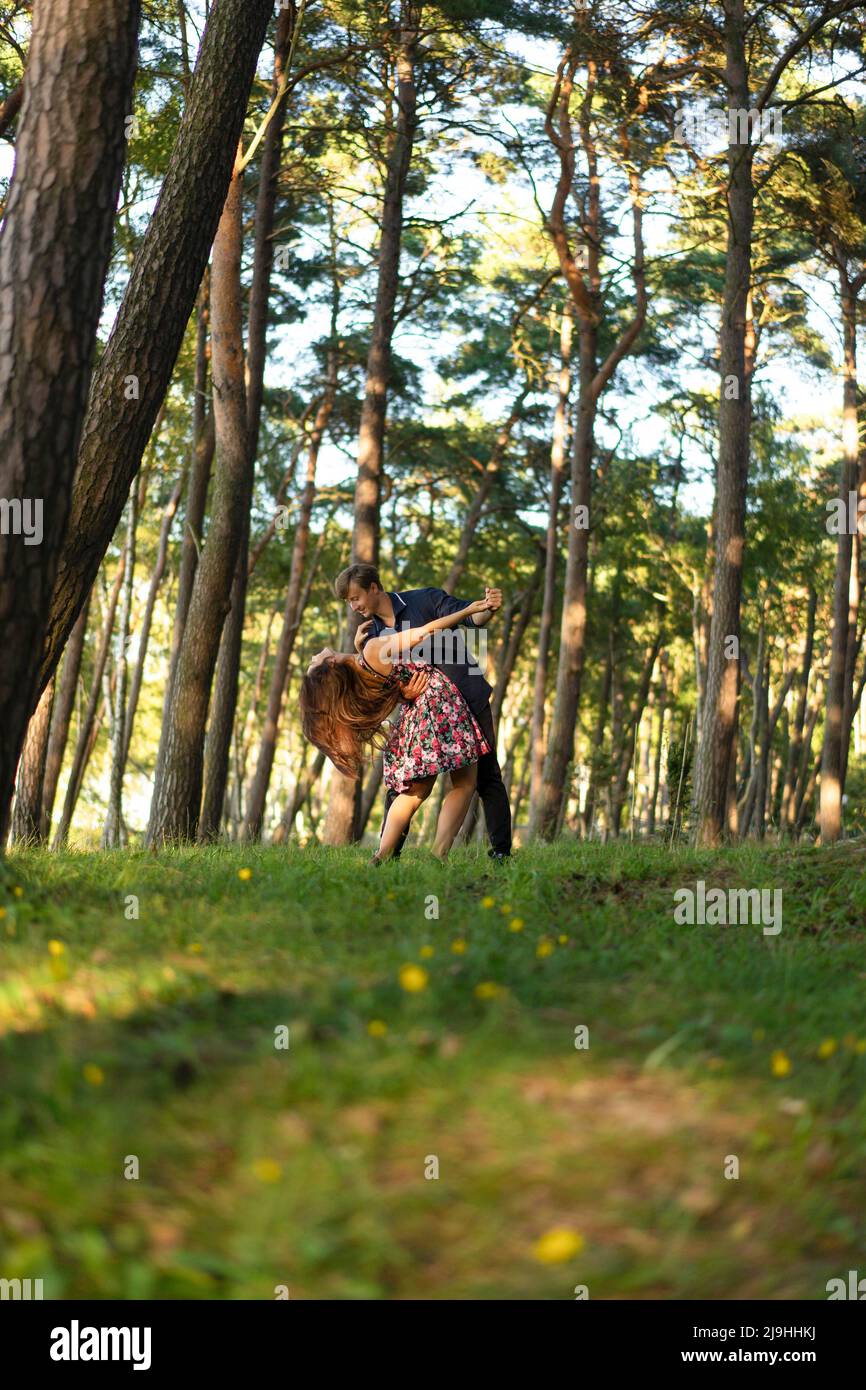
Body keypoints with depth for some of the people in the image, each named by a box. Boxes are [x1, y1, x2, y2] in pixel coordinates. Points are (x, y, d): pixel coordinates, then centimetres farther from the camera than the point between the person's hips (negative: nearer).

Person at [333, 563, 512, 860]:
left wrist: (489, 608, -37)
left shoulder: (425, 600, -9)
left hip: (468, 701, -5)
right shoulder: (372, 631, 6)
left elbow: (472, 617, -15)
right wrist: (359, 648, -13)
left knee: (487, 777, -2)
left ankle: (501, 850, 3)